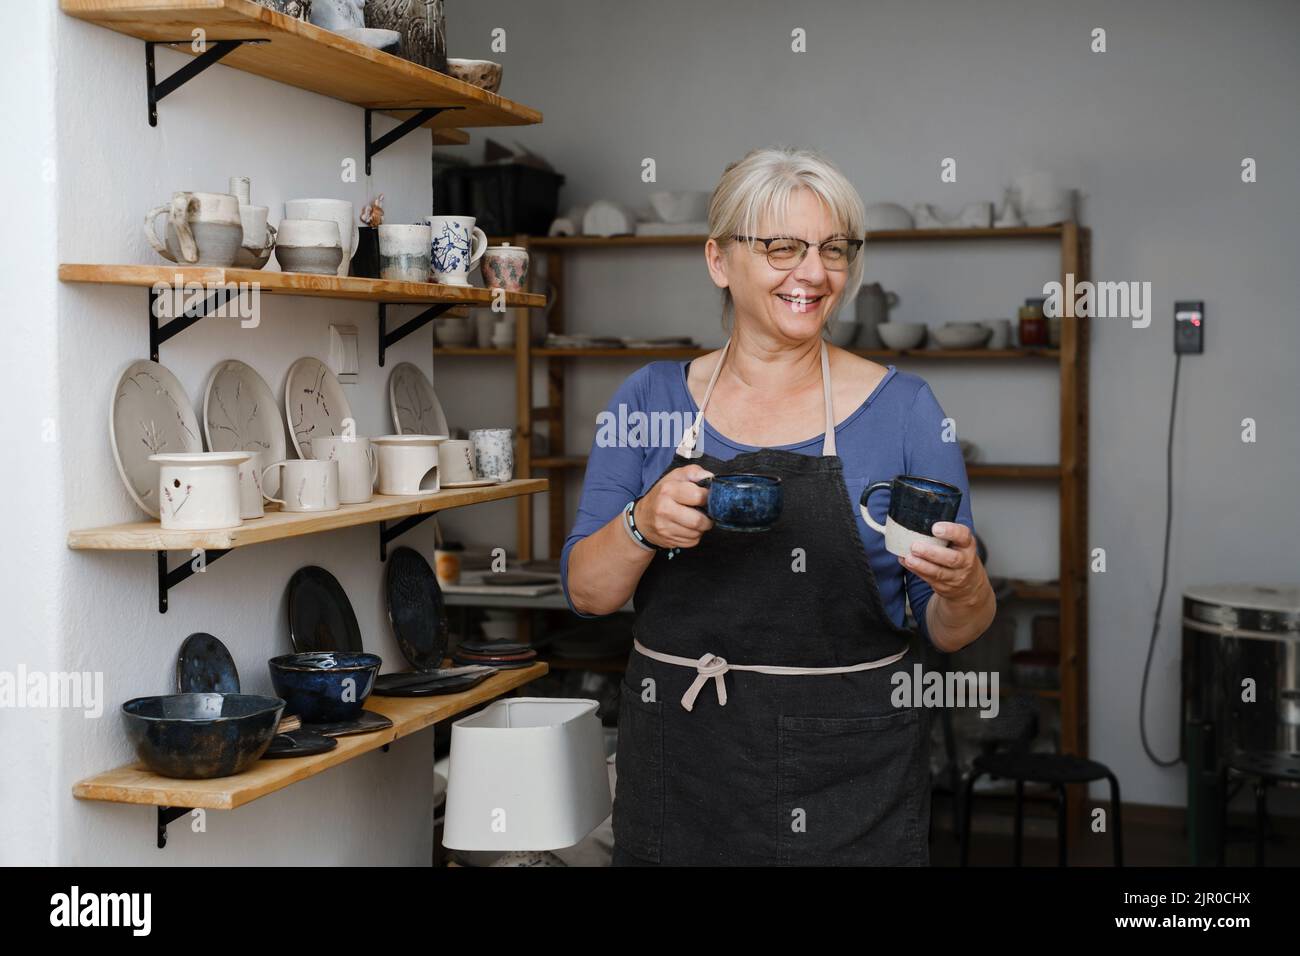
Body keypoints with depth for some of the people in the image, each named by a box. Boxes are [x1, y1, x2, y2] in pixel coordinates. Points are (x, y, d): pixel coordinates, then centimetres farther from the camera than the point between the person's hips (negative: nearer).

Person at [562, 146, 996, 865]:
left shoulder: (901, 406, -3)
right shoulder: (652, 397, 2)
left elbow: (951, 633, -1)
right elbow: (585, 591, 0)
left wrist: (960, 590, -23)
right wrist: (643, 524, -19)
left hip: (850, 784, -1)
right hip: (675, 771, 2)